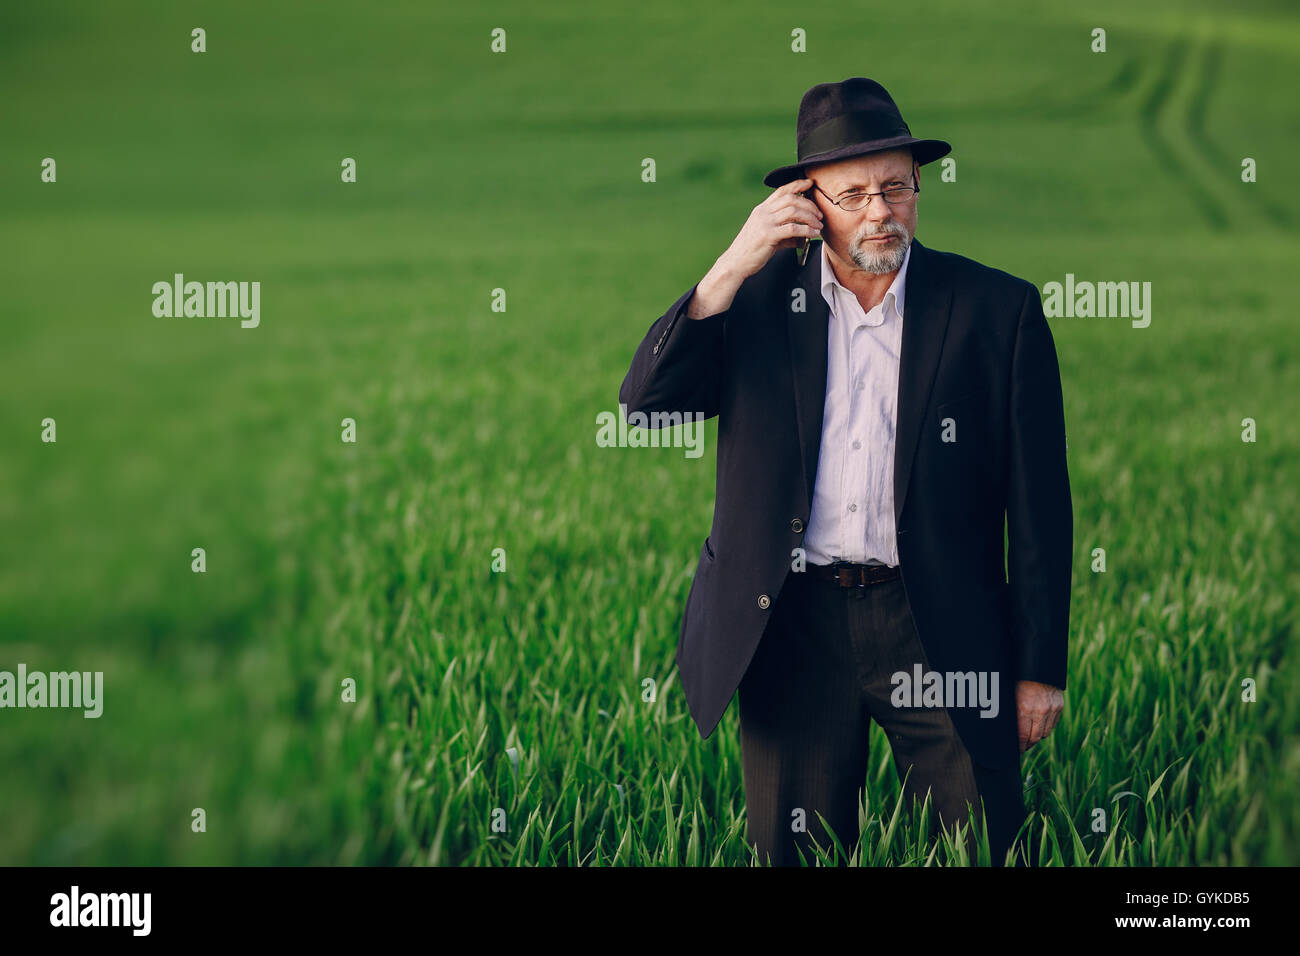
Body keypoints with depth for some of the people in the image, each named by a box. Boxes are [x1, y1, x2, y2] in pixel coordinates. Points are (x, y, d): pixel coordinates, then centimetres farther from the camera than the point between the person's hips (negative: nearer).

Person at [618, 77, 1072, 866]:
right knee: (797, 854, 11)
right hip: (793, 628, 2)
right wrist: (734, 266, -11)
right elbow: (644, 398, -3)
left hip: (941, 629, -1)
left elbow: (1039, 504, 0)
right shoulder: (759, 300, 6)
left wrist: (1041, 670, -1)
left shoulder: (997, 310, -1)